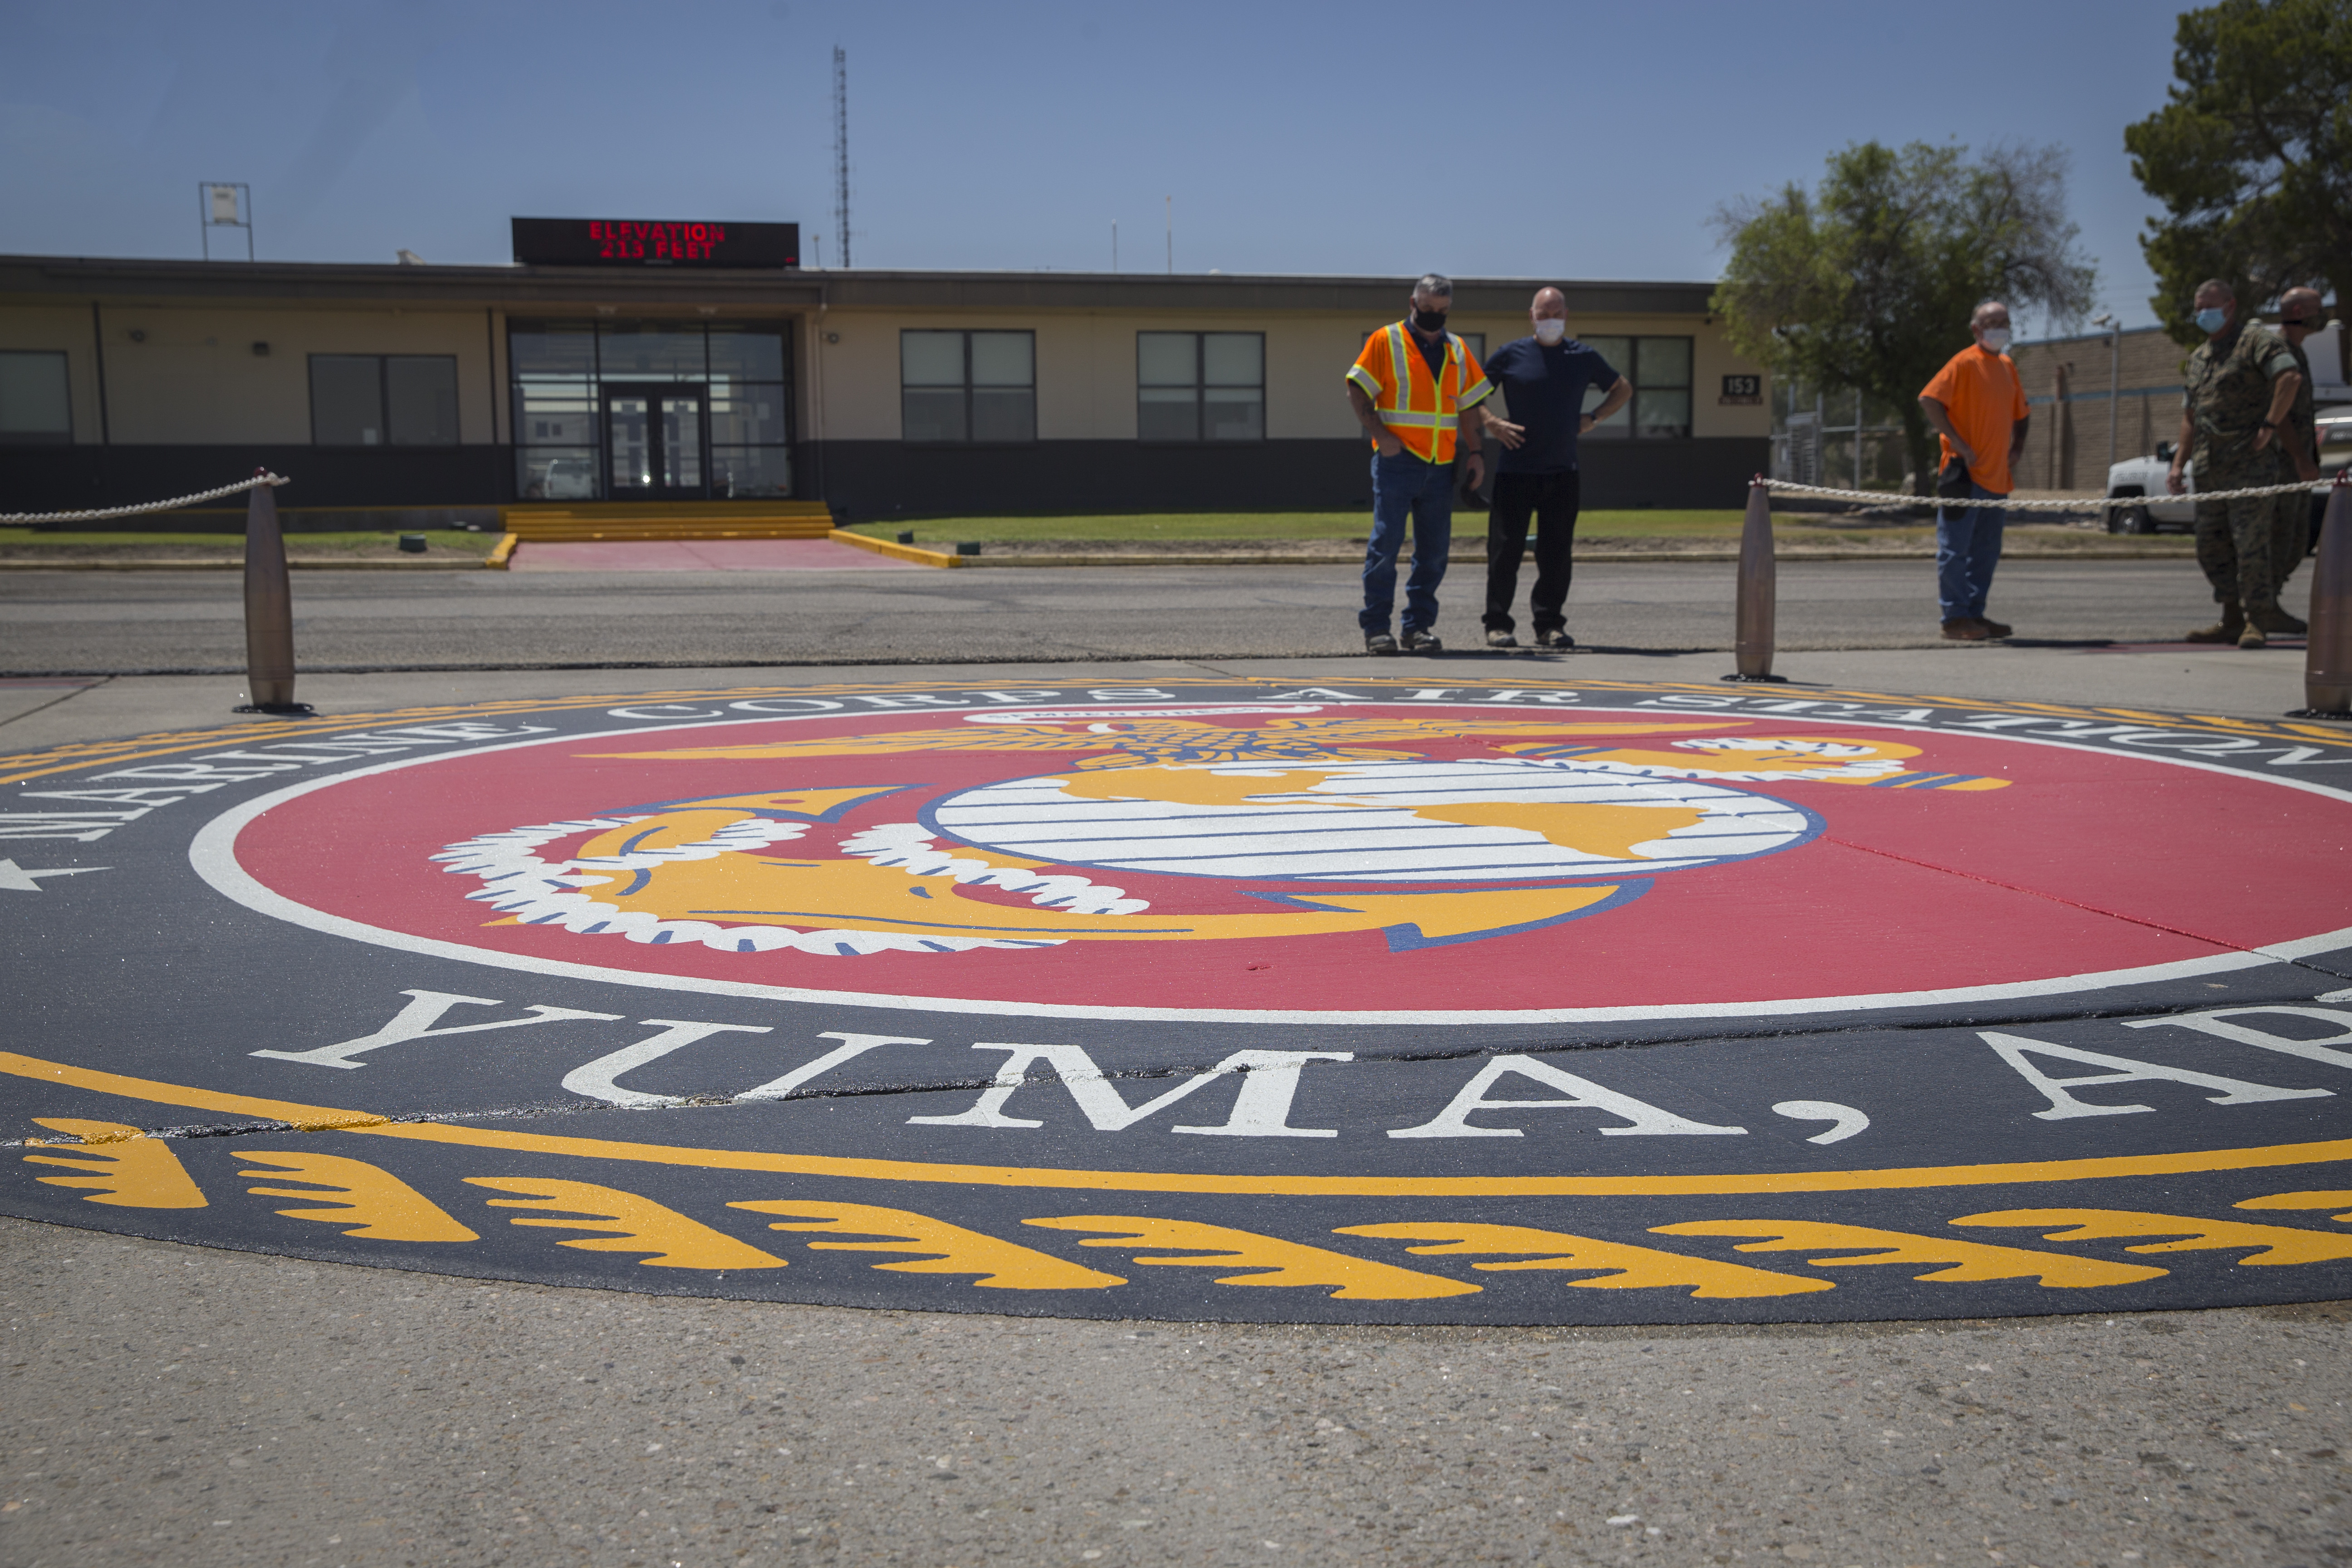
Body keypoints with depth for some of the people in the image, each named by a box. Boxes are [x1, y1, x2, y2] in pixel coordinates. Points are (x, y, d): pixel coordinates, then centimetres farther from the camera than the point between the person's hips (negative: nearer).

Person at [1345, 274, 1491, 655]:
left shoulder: (1458, 350, 15)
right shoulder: (1385, 341, 1)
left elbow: (1470, 408, 17)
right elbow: (1357, 393, -3)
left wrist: (1476, 454, 7)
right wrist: (1380, 435, -14)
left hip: (1441, 467, 5)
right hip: (1398, 462, -5)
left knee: (1434, 551, 5)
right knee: (1386, 544, -6)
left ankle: (1419, 627, 12)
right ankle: (1376, 627, 0)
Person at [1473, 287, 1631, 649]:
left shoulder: (1584, 357, 10)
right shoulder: (1511, 354, 3)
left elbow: (1623, 389, 24)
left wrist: (1592, 418, 9)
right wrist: (1492, 423, -6)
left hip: (1562, 473, 2)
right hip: (1515, 470, -2)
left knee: (1557, 554, 4)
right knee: (1506, 550, -2)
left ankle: (1549, 625, 12)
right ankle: (1498, 624, 6)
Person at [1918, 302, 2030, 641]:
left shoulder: (2007, 367, 15)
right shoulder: (1965, 363, -8)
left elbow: (2020, 412, 29)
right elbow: (1929, 400, -18)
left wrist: (2017, 445, 13)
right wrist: (1957, 442, -19)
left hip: (1997, 477, 8)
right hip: (1965, 473, -8)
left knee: (1987, 551, 11)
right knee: (1956, 548, -5)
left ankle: (1974, 614, 18)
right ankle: (1954, 619, -2)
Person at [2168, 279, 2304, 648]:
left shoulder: (2256, 340, -4)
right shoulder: (2198, 358, 21)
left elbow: (2291, 377, -21)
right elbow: (2190, 417, 25)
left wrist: (2269, 426, -20)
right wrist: (2178, 464, 17)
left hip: (2250, 465, -8)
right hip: (2210, 470, 8)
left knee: (2251, 545, -8)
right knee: (2211, 548, 9)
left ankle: (2257, 622, -2)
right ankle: (2233, 620, 18)